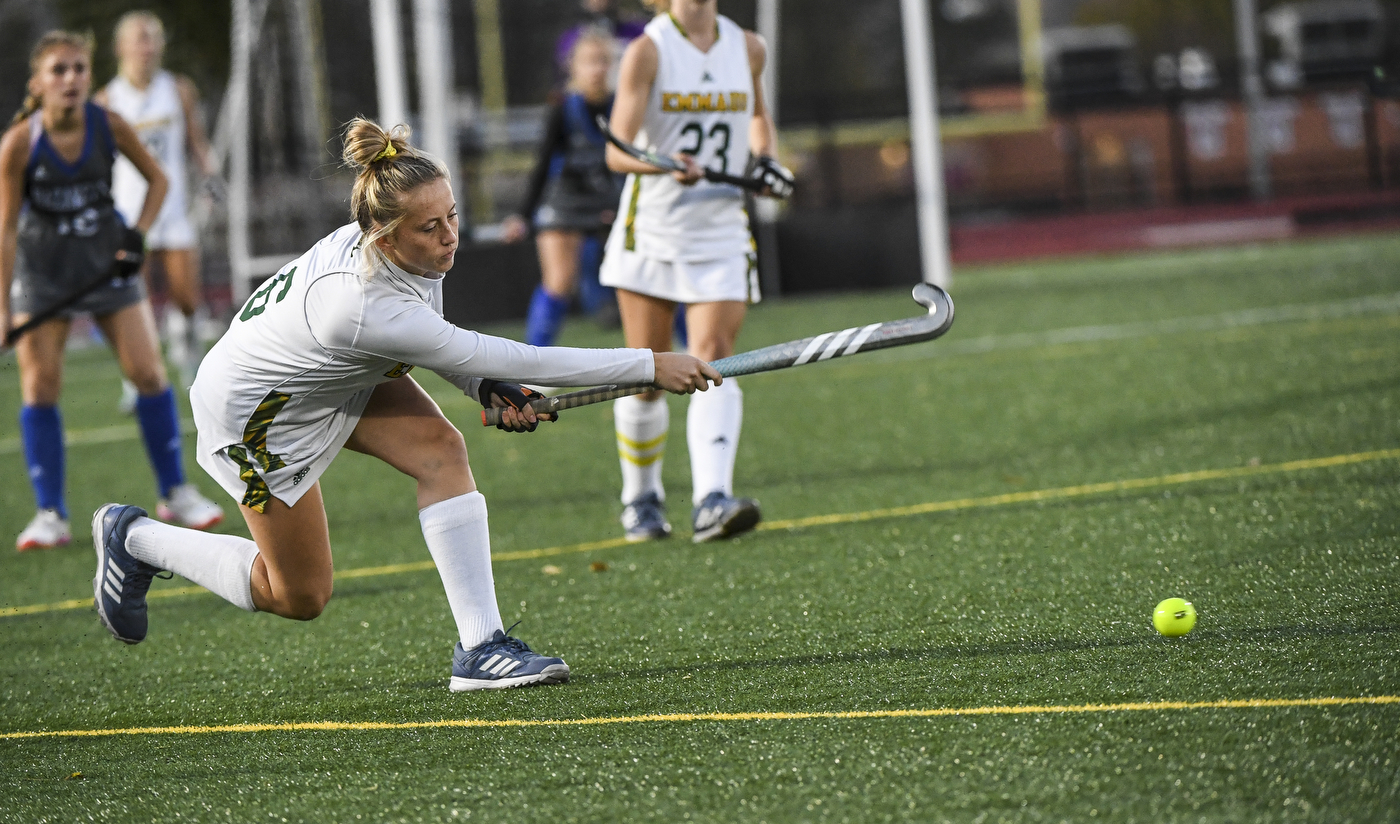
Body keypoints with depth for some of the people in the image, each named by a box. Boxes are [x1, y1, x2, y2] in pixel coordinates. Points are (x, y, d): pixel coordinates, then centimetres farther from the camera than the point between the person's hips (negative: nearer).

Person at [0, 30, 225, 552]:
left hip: (105, 256, 2)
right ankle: (50, 516, -2)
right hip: (42, 268, -2)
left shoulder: (110, 127, -14)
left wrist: (139, 235, -10)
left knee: (147, 371, -2)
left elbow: (158, 179, 4)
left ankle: (175, 495, 11)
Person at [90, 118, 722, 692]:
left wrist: (488, 388, -15)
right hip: (254, 412, -8)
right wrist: (650, 367, -37)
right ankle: (134, 539, 21)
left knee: (439, 449, -17)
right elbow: (513, 361, -40)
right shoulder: (367, 309, -42)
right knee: (299, 597, 3)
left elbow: (427, 340, 4)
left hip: (338, 377, 8)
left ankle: (481, 645, -16)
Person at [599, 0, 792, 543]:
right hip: (650, 232, -2)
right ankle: (641, 498, 25)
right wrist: (667, 163, -34)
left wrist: (766, 154, 9)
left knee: (714, 357, -15)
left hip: (721, 229, 2)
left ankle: (711, 502, -27)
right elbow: (617, 151, -15)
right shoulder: (648, 51, -7)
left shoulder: (748, 49, 6)